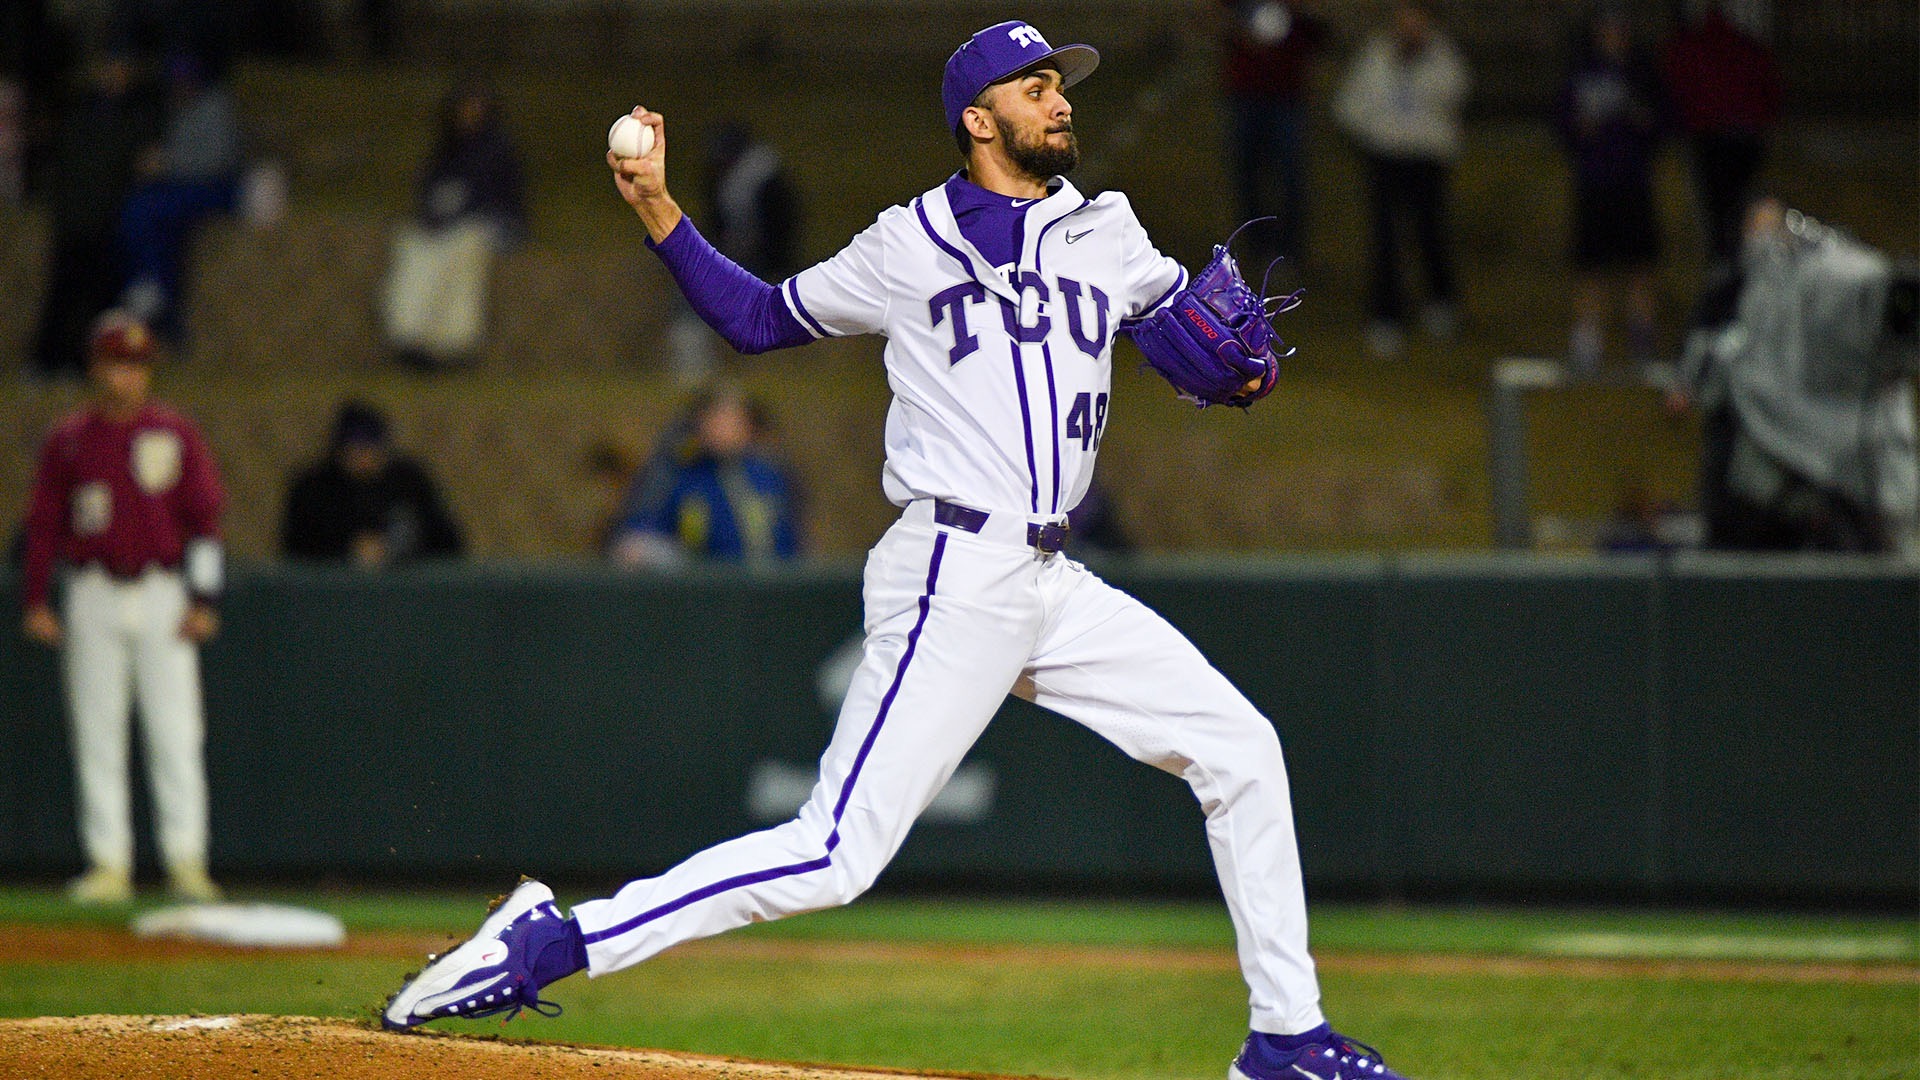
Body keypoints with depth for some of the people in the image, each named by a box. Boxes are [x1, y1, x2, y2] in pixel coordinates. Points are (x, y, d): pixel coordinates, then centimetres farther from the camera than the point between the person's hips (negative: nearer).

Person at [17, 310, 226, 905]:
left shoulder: (177, 435, 4)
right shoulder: (68, 441, 6)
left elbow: (204, 518, 2)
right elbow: (43, 523, 7)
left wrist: (203, 600, -5)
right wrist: (35, 601, 0)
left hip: (163, 597, -1)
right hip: (95, 596, 1)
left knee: (175, 732, -6)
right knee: (97, 733, 1)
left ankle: (186, 861, -7)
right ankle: (108, 862, 5)